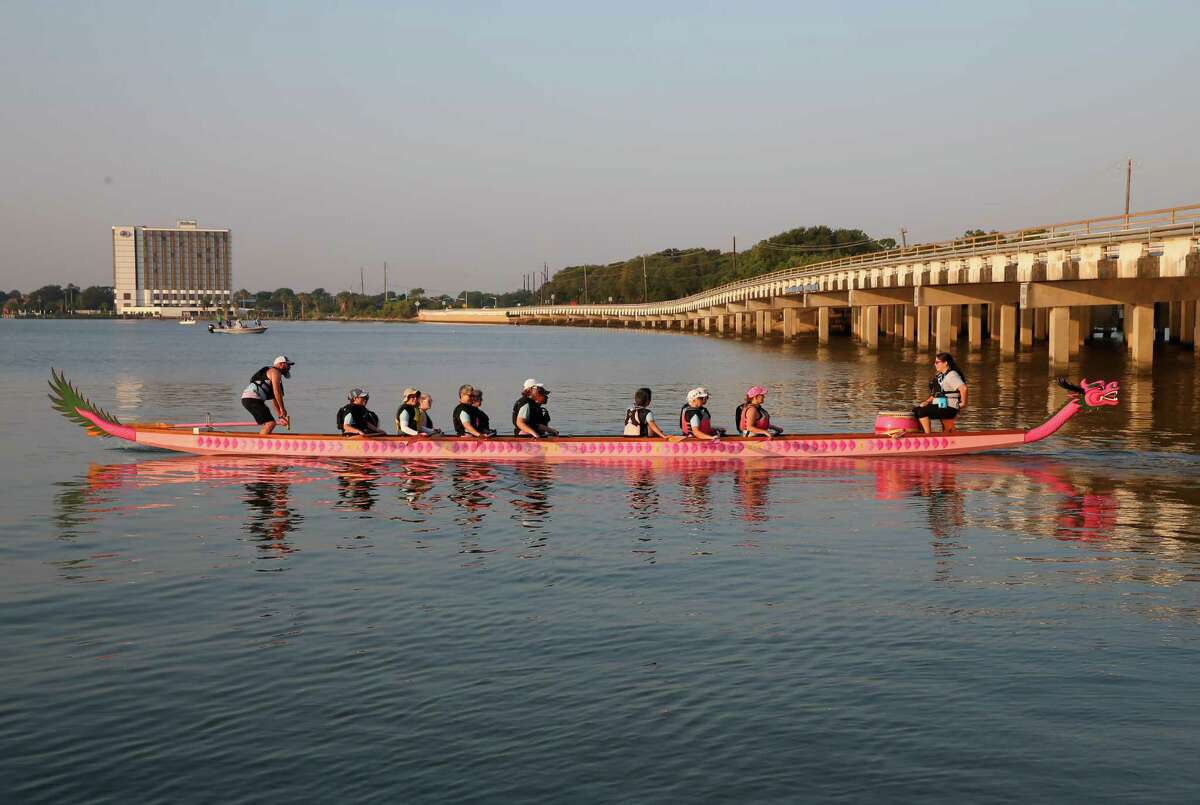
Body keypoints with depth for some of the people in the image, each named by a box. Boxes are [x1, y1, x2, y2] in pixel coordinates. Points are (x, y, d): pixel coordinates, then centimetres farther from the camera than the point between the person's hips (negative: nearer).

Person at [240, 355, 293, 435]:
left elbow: (275, 399, 29)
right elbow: (277, 392, -12)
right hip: (253, 399, -10)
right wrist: (282, 409, -7)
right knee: (271, 423, -15)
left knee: (268, 423, 19)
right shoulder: (275, 372, -1)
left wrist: (281, 416, 26)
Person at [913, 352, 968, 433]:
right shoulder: (940, 375, 16)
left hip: (948, 408, -10)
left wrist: (963, 403, -20)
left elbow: (963, 388, -29)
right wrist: (928, 401, 8)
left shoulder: (952, 375, -15)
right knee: (915, 410, 10)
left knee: (922, 412, -25)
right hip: (939, 405, 10)